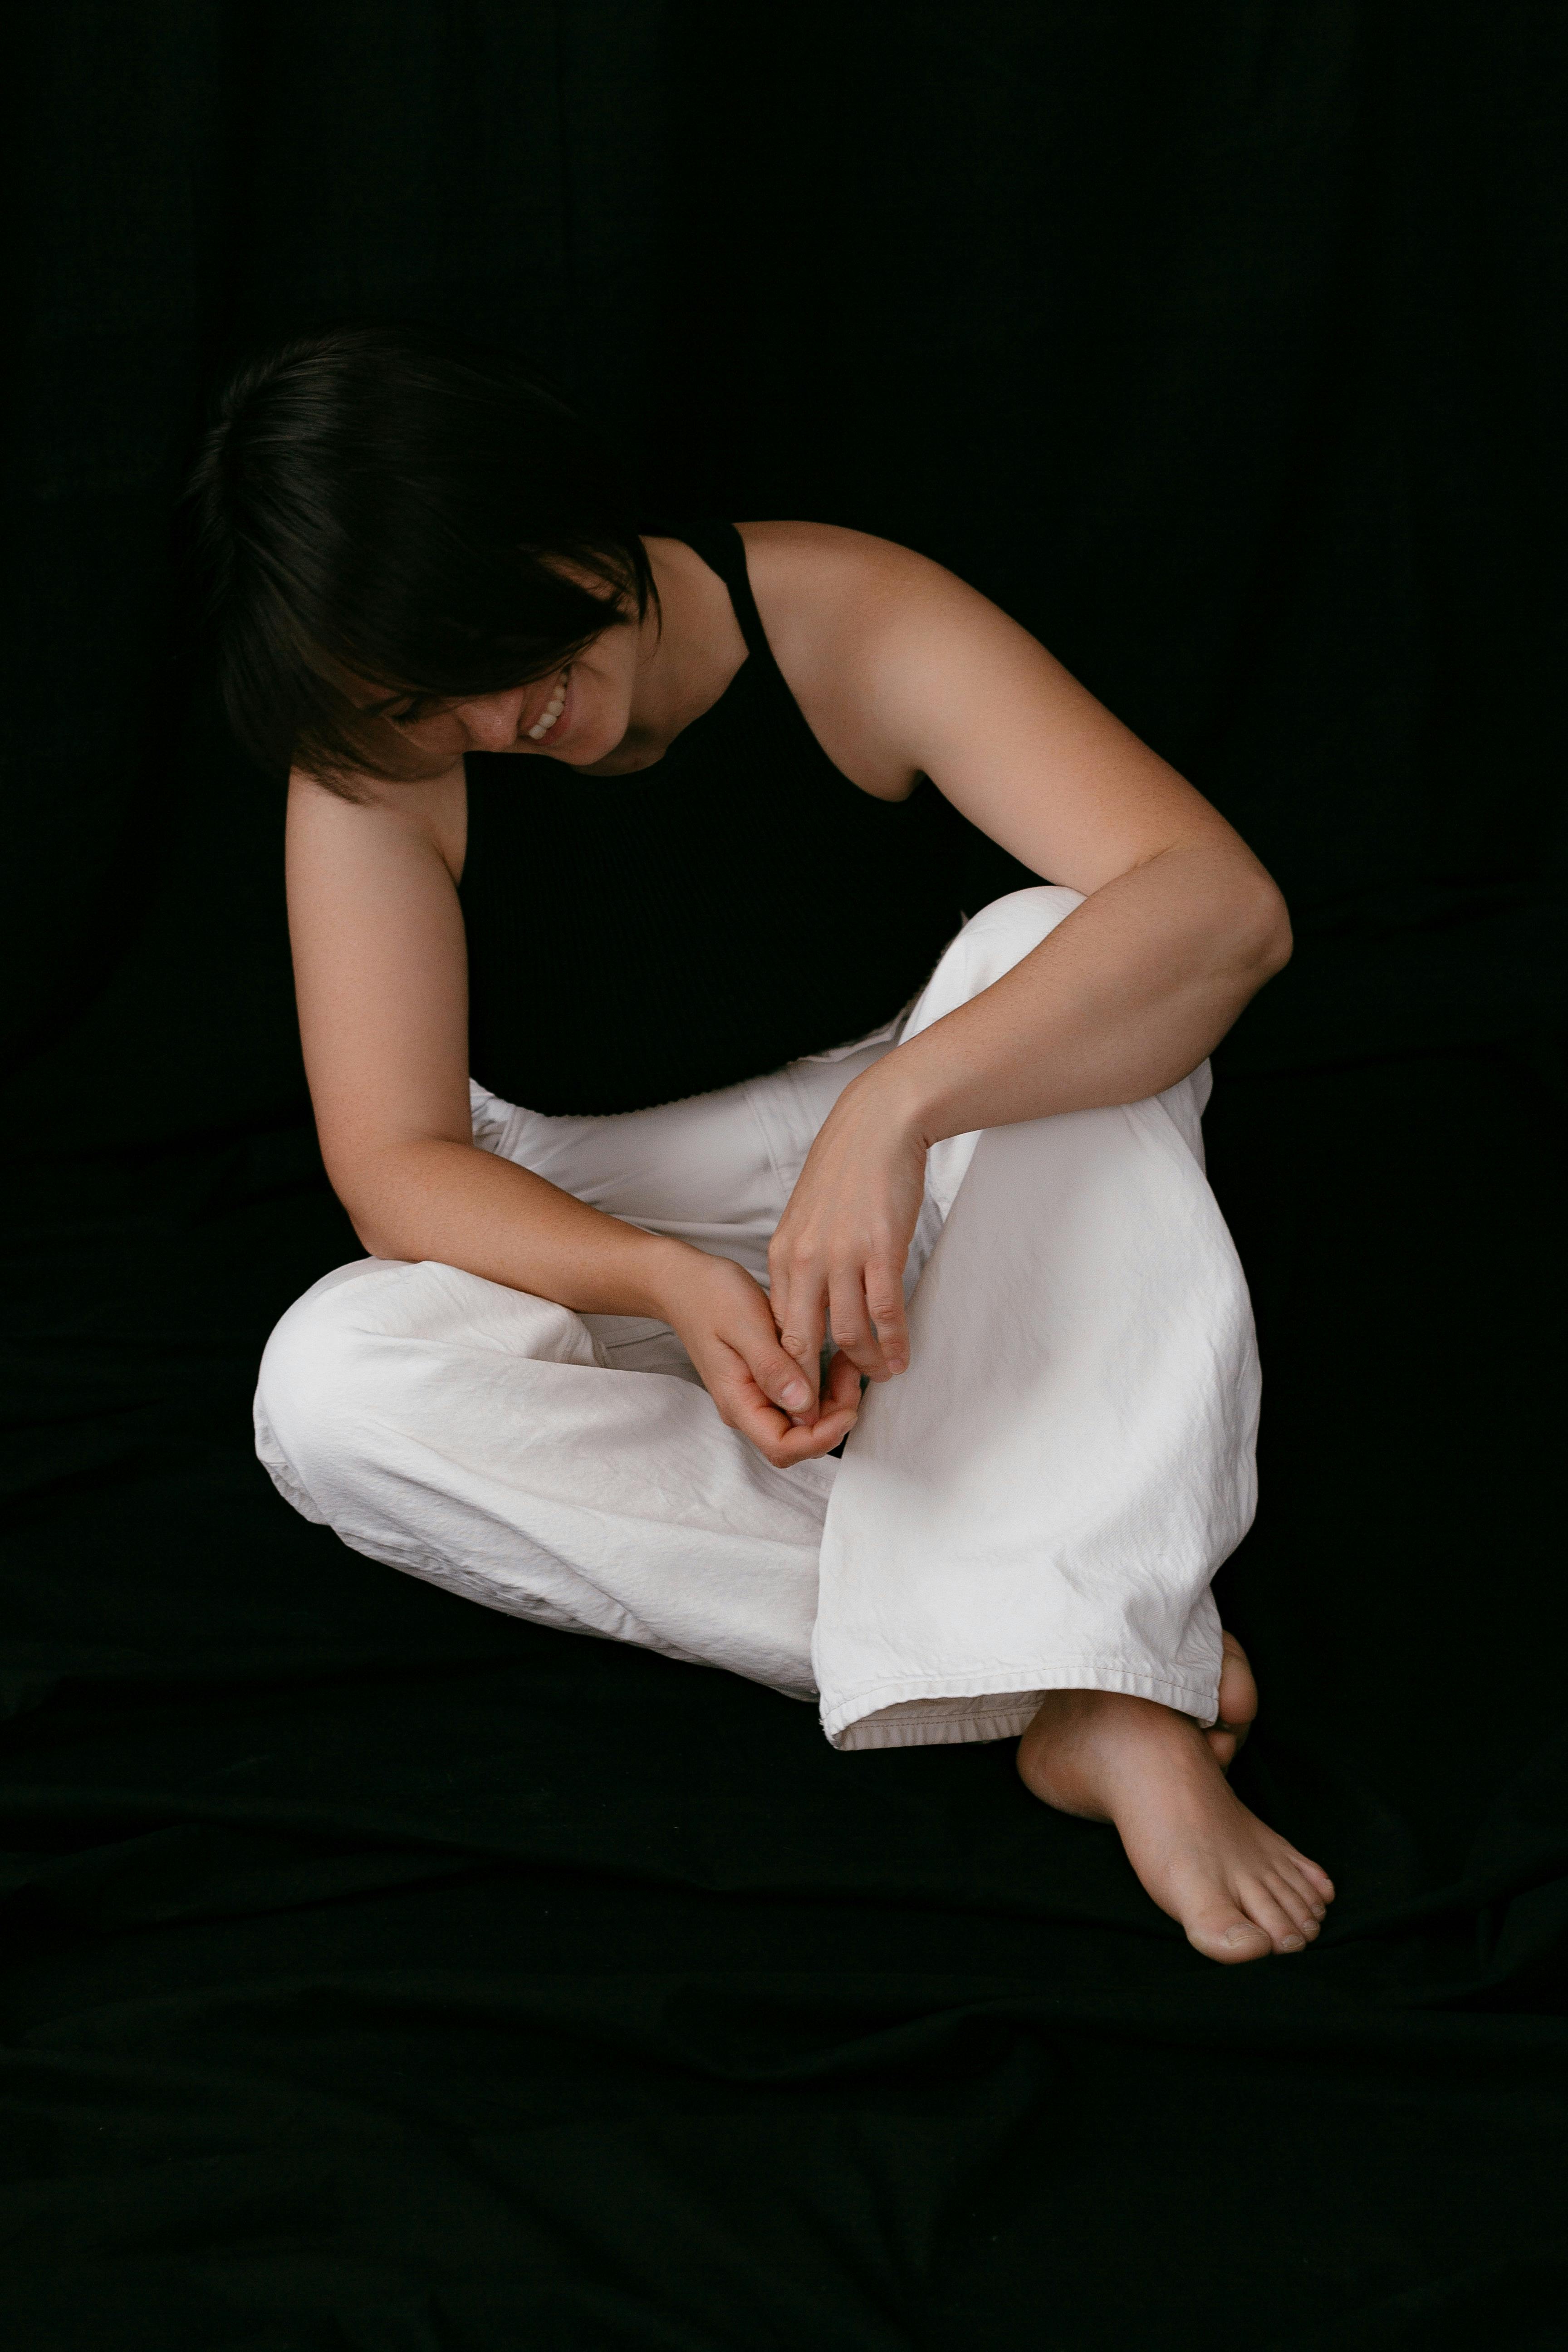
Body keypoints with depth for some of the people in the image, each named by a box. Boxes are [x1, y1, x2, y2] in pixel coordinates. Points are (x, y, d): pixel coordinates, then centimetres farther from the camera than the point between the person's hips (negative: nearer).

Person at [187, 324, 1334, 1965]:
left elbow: (1225, 907, -31)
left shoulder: (848, 621, -20)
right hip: (611, 1263, 1)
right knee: (326, 1384, -29)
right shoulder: (373, 766, -14)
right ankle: (978, 1618, -31)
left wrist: (896, 1106, -45)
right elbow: (397, 1171, -18)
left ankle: (1109, 1694, -40)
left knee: (1051, 953, -31)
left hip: (920, 1254, -1)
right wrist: (672, 1284, -38)